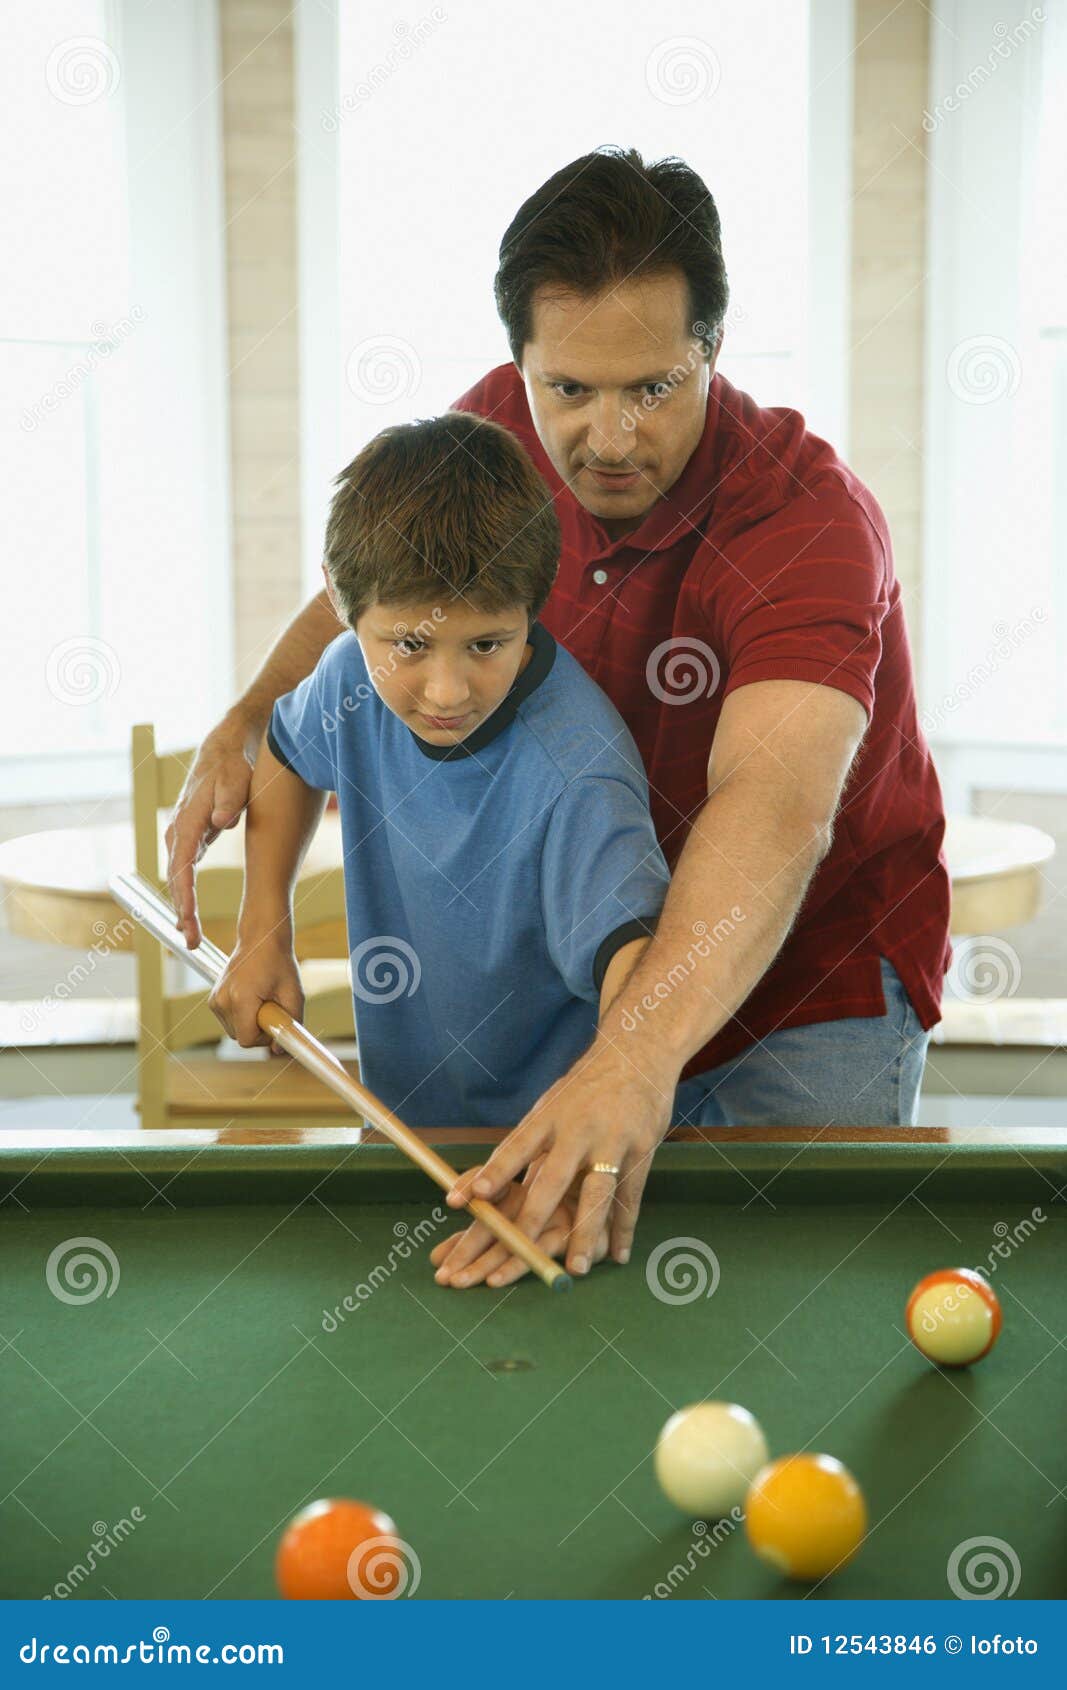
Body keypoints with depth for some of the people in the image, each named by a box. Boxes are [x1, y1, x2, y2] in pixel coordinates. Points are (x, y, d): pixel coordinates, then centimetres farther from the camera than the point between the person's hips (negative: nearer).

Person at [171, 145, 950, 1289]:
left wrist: (639, 1050, -64)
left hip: (814, 973, -4)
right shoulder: (499, 429, -12)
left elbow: (775, 810, -48)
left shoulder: (810, 526, -32)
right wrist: (246, 723, -12)